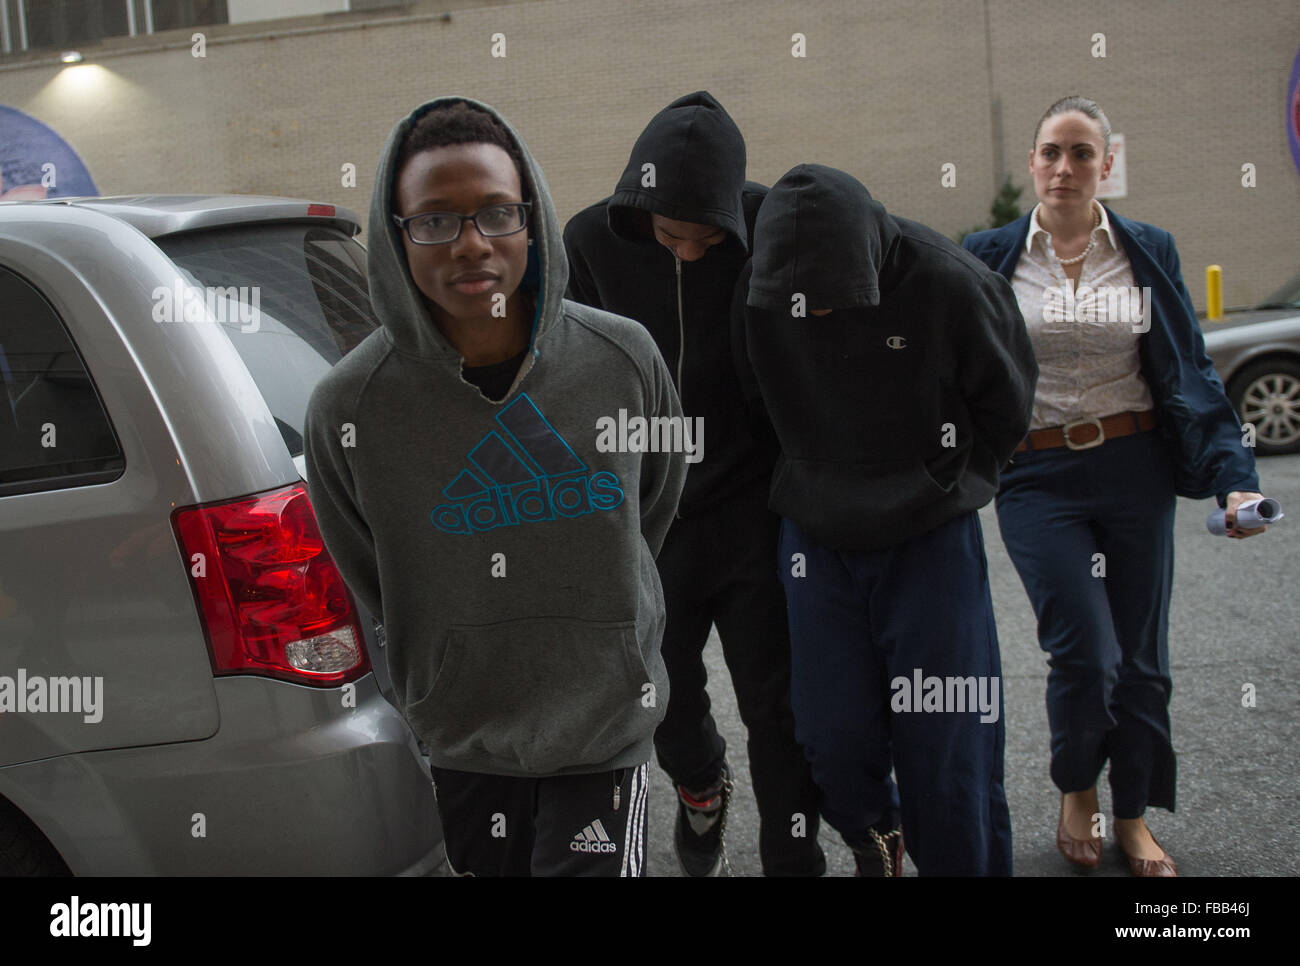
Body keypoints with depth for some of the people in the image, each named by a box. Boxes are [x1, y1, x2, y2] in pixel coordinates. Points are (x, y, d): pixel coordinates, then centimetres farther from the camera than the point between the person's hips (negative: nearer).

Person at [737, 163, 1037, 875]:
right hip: (817, 541, 3)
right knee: (834, 731, 4)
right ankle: (874, 838, 35)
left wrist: (949, 485, 4)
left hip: (931, 541, -2)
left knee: (946, 747, -3)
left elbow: (1005, 403, 0)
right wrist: (816, 489, 8)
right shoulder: (758, 293, -11)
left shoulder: (949, 285, -19)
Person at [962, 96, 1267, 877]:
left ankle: (1133, 816, 28)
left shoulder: (1149, 251, 5)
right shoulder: (989, 255, 2)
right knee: (1086, 652, -11)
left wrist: (1233, 476, -4)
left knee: (1140, 653, 8)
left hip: (1135, 469, 2)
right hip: (1038, 477, -2)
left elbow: (1194, 372, 6)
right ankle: (1077, 793, 19)